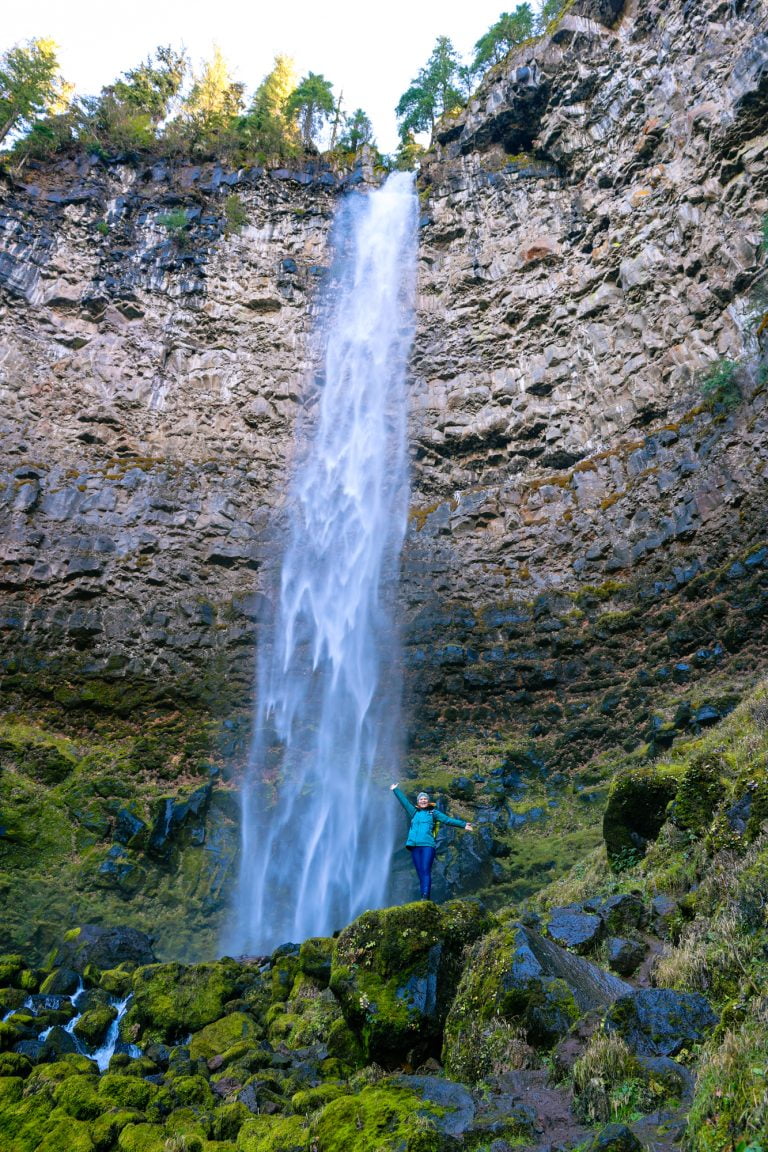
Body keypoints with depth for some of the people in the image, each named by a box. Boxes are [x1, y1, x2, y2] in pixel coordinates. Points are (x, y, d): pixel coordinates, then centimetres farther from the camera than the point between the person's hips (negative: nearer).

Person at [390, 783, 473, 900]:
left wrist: (463, 825, -6)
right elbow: (404, 801, 29)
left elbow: (448, 820, 3)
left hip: (428, 845, -4)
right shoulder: (414, 812, 20)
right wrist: (395, 790, 37)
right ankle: (423, 898, 1)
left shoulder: (433, 813, 10)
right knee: (420, 873, 1)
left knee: (426, 871, -13)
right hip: (414, 846, 4)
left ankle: (425, 897, -21)